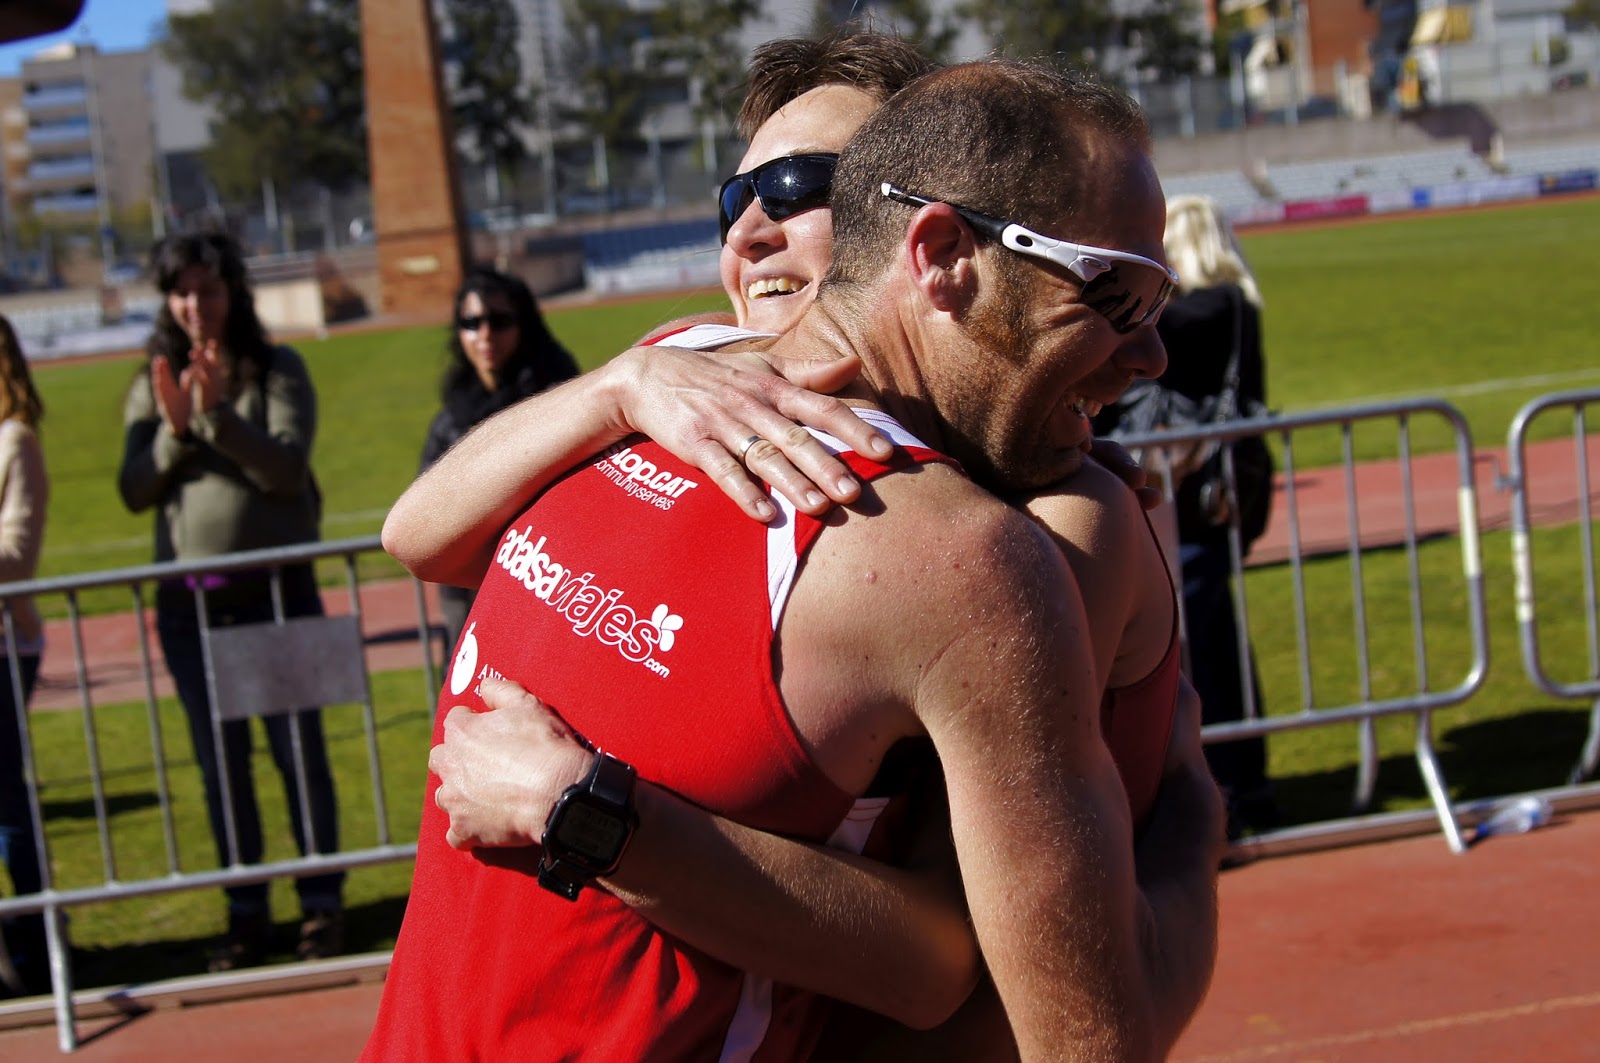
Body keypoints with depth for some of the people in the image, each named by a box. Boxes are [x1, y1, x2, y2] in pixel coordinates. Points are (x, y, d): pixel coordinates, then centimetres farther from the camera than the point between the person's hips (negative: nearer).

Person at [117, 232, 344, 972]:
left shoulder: (277, 371, -1)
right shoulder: (153, 385, 7)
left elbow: (288, 468, -13)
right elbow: (135, 492, 0)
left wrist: (220, 416, -25)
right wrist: (174, 430, -16)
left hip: (277, 587, -3)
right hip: (189, 599, 3)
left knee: (299, 749, 0)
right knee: (221, 762, 8)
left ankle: (322, 903, 12)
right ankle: (246, 912, 17)